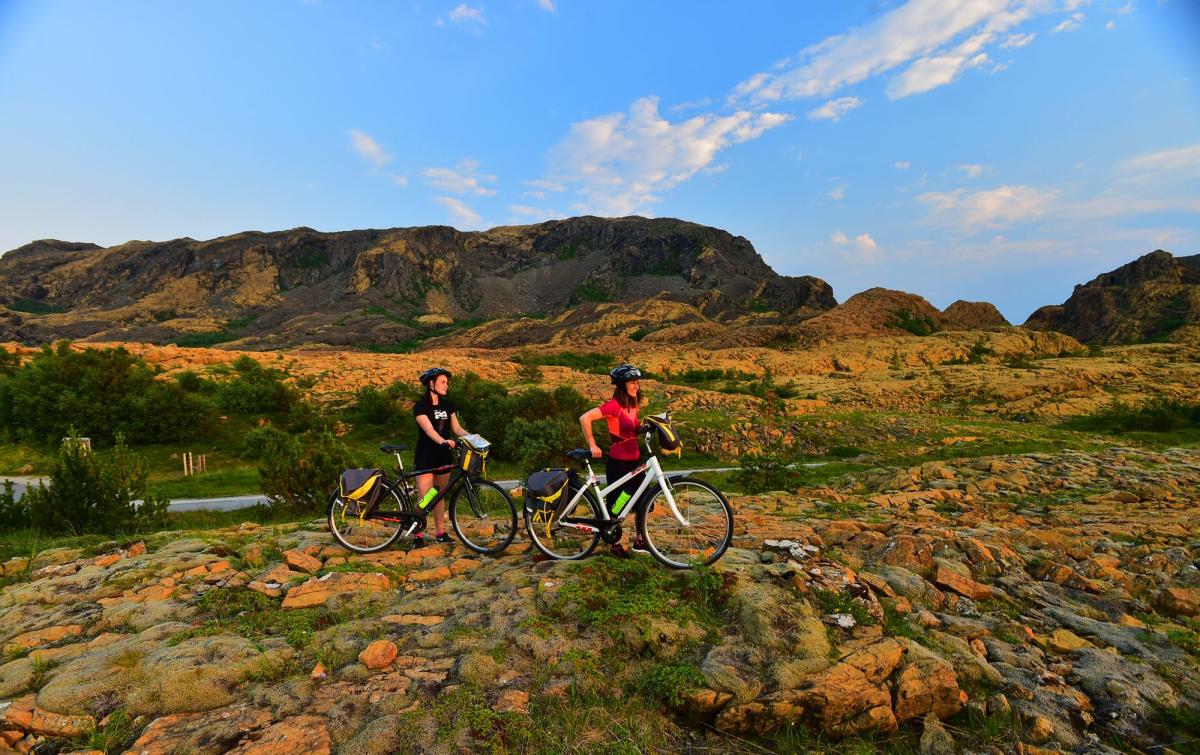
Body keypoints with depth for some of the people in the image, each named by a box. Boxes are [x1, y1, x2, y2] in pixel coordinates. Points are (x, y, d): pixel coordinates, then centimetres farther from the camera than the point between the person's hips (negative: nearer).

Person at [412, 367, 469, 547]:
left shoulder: (448, 404, 7)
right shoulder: (420, 406, -12)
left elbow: (457, 428, 4)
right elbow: (429, 430, -26)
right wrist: (443, 441, -44)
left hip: (443, 456, 5)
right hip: (425, 457, -5)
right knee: (424, 498, -6)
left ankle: (440, 532, 21)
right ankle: (417, 534, 7)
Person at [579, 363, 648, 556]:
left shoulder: (633, 404, 7)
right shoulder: (614, 405, -19)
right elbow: (584, 418, -27)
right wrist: (593, 446, -21)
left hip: (635, 461, 8)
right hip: (618, 463, -8)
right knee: (616, 504, 8)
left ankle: (639, 540, 29)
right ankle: (614, 542, 28)